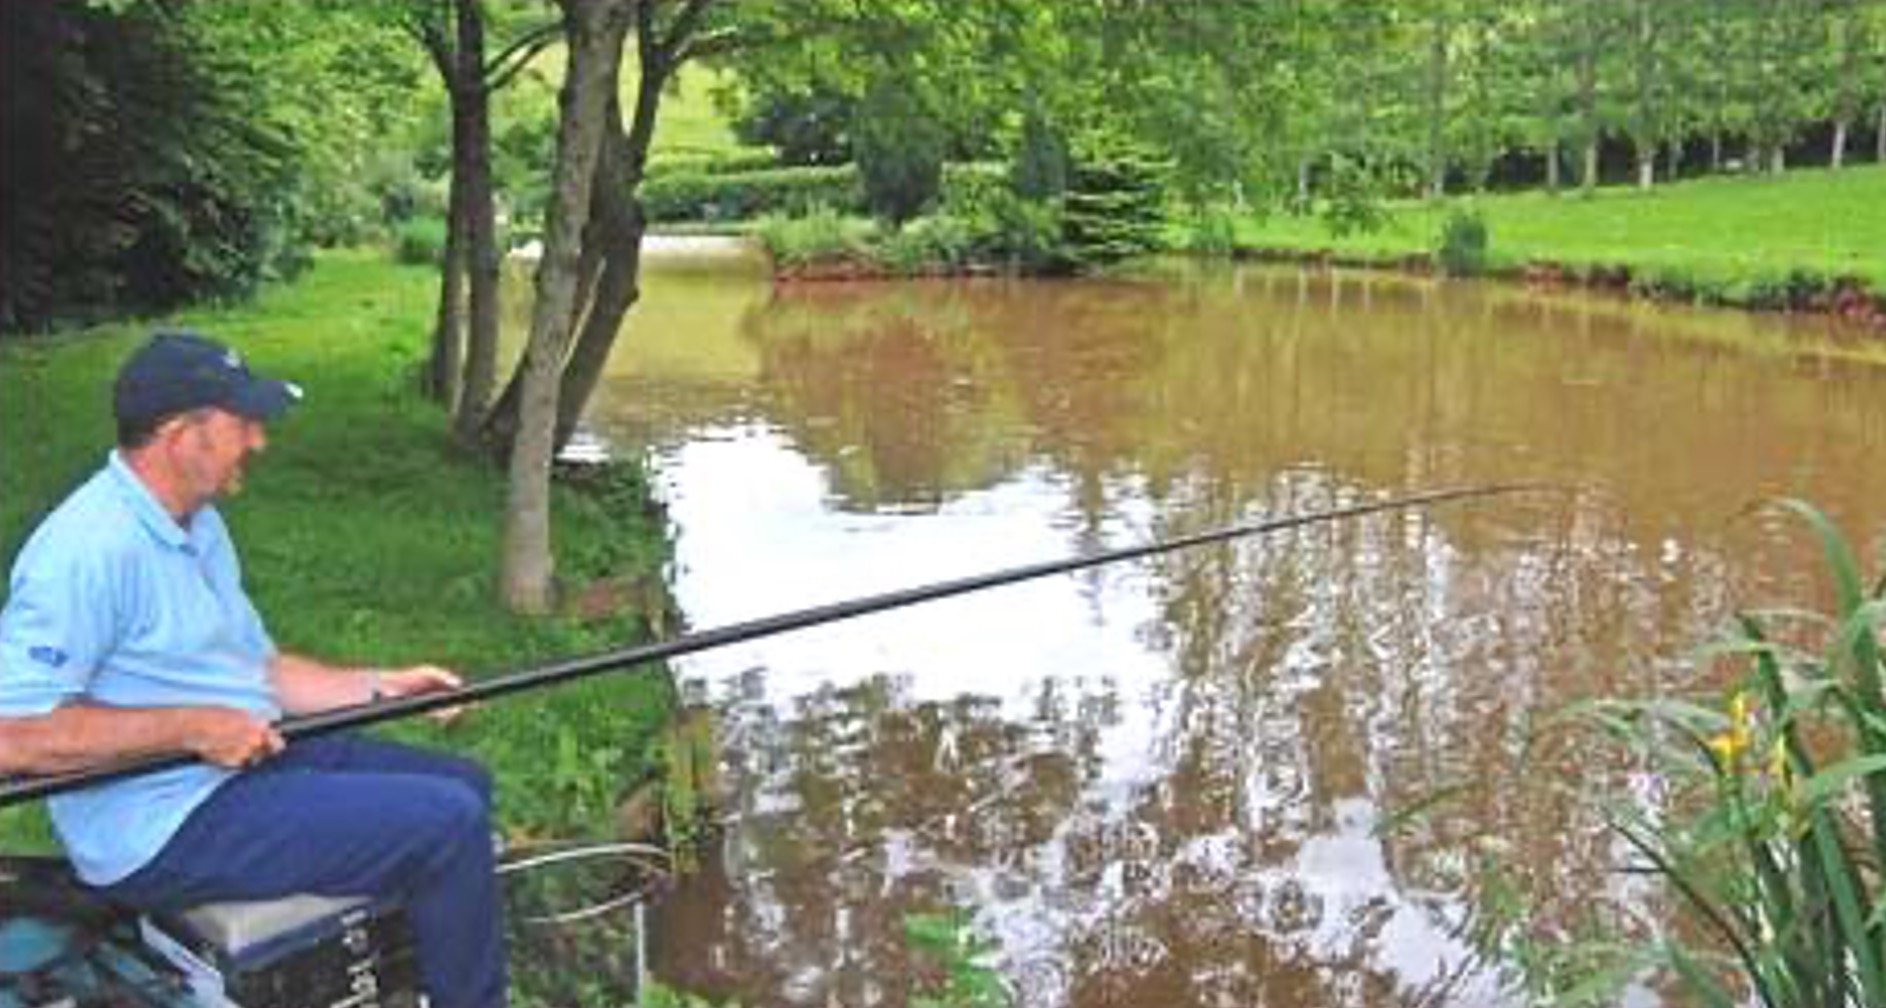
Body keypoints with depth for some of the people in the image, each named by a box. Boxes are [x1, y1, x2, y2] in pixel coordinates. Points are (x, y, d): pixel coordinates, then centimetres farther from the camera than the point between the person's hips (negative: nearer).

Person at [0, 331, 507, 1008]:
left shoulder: (199, 526, 12)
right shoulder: (90, 549, -21)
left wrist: (379, 687, 6)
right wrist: (193, 728, -23)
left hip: (252, 762, 10)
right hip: (166, 828, -10)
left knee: (463, 784, 10)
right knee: (448, 824, -17)